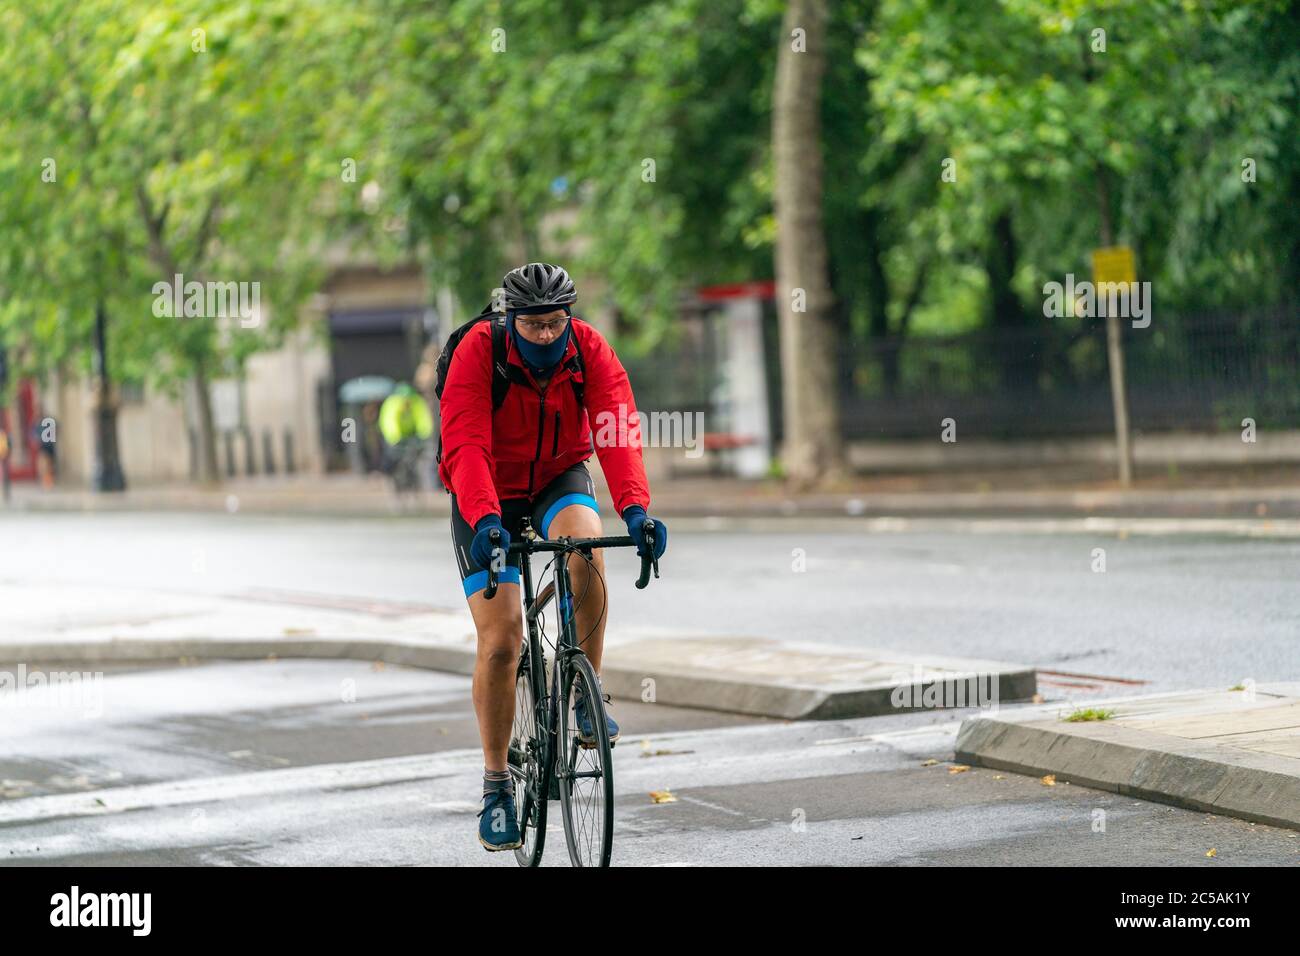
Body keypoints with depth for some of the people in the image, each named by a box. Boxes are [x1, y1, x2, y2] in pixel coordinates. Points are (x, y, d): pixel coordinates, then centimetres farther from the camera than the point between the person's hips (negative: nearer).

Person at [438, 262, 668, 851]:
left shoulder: (590, 351, -17)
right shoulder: (478, 352, -23)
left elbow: (618, 432, -28)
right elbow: (465, 445, -33)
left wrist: (635, 508, -45)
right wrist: (485, 520, -49)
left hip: (559, 480, 2)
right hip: (489, 496, -2)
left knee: (585, 541, -34)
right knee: (500, 640, -11)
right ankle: (496, 783, 3)